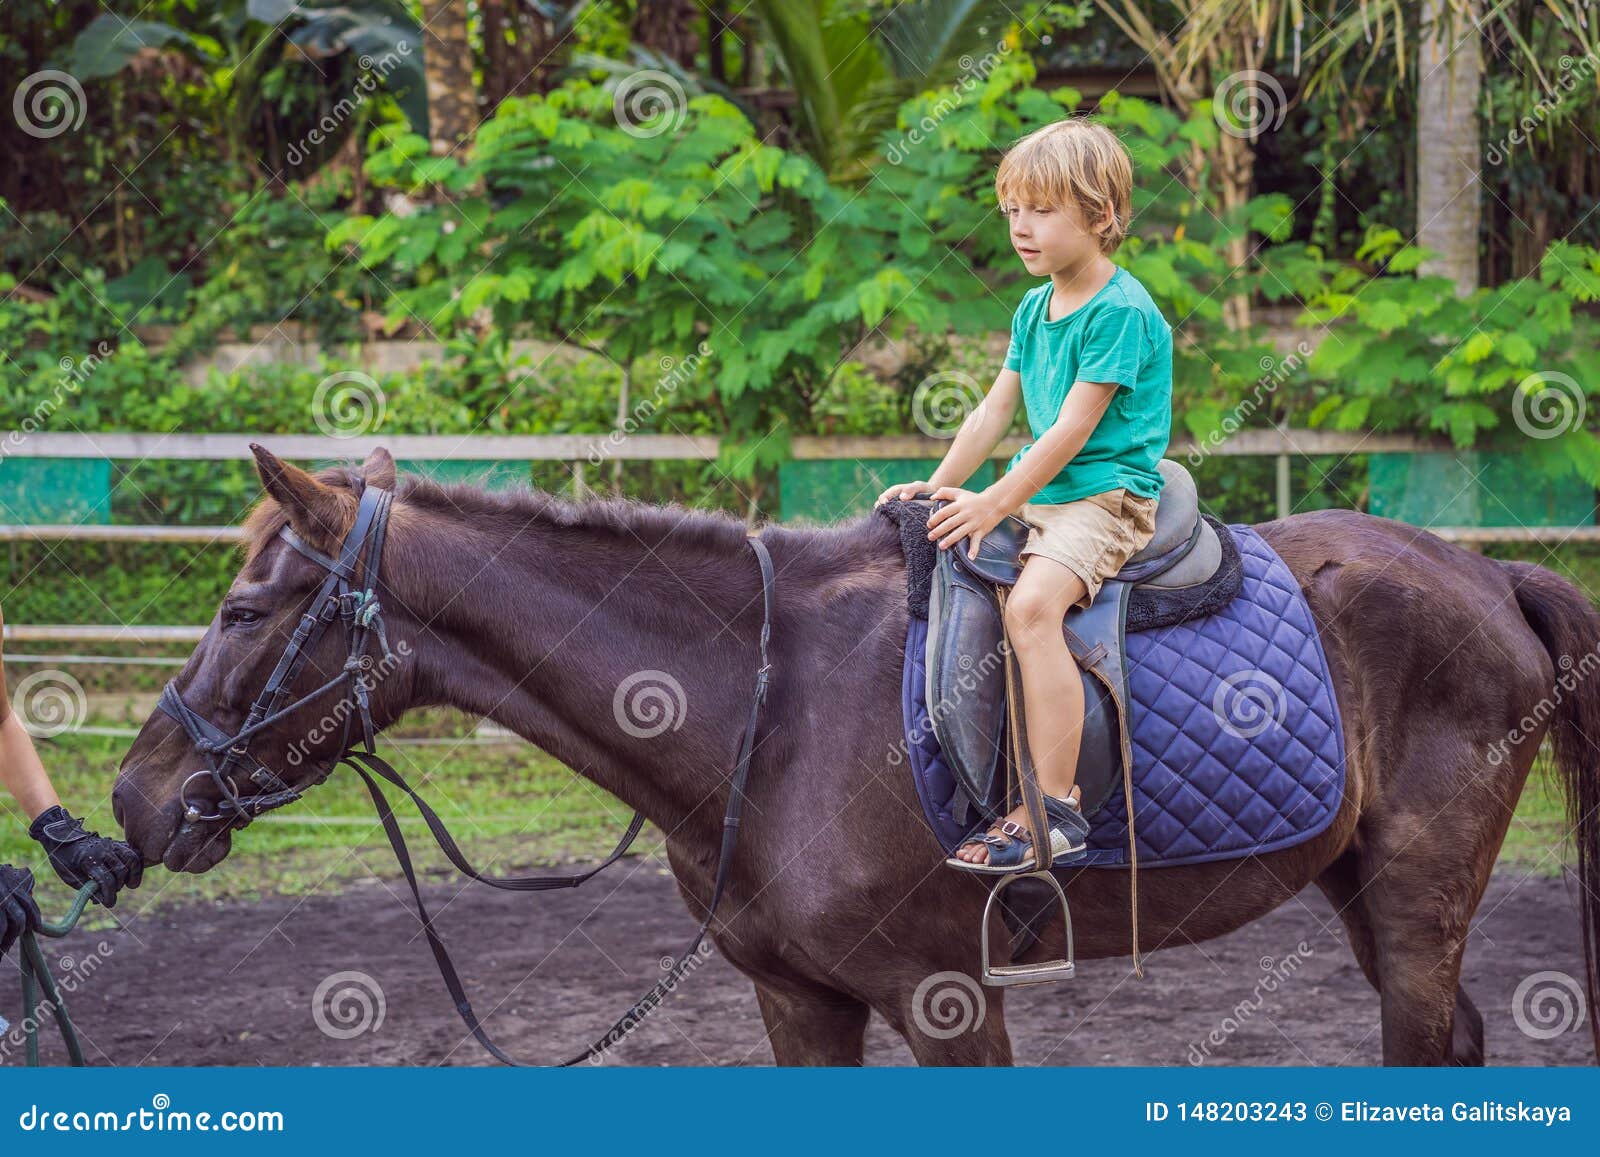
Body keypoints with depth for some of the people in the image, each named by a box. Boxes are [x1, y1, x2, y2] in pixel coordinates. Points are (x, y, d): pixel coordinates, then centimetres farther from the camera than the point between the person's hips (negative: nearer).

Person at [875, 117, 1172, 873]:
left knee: (1030, 603, -32)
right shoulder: (1034, 309, 14)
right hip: (1036, 494, 10)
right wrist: (942, 486, 4)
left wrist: (996, 503, -21)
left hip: (1106, 498, -10)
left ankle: (1054, 811, -32)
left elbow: (1074, 427, -19)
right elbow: (997, 409, 16)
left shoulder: (1121, 312, -14)